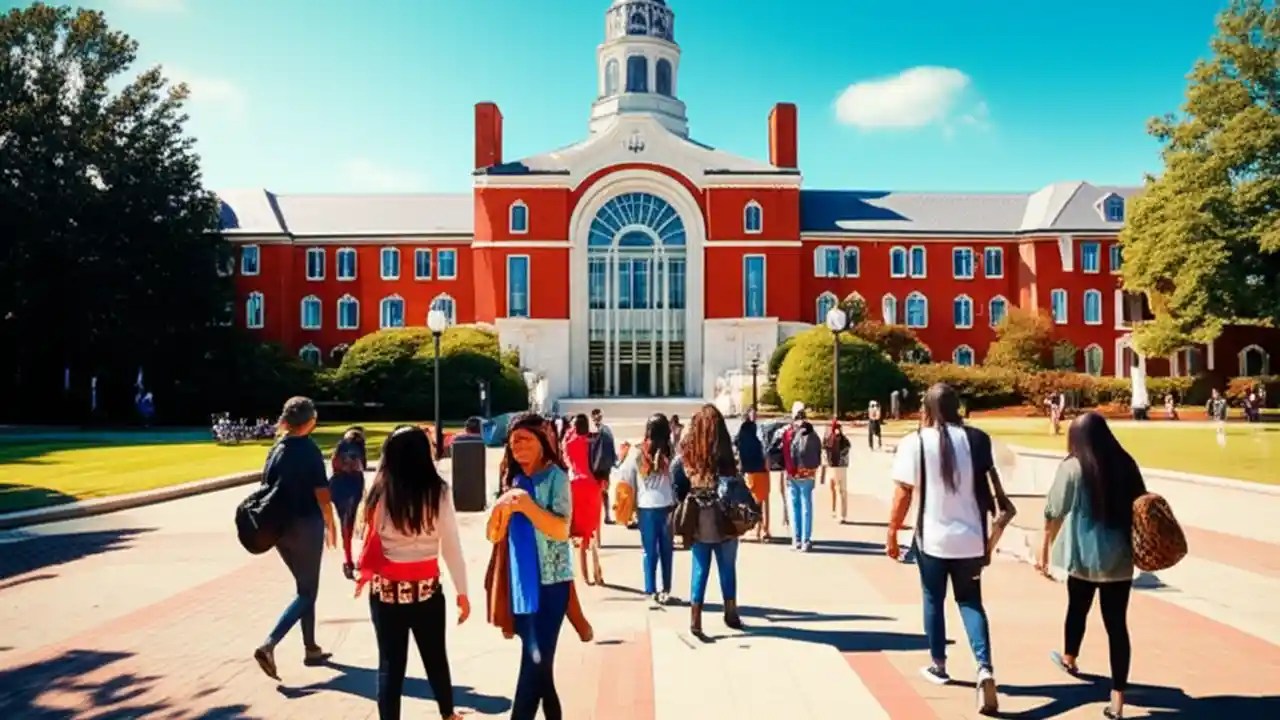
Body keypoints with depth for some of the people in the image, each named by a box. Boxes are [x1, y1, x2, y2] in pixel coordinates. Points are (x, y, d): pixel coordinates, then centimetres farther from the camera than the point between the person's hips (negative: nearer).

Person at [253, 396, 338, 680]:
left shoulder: (276, 449, 5)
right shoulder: (309, 450, -13)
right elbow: (321, 494, -12)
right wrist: (330, 525, 1)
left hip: (280, 526, 7)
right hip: (306, 525, -7)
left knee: (304, 587, 18)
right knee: (306, 592, 3)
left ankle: (311, 649, 24)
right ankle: (268, 645, -12)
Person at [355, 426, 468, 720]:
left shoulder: (380, 491, -7)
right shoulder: (438, 491, -10)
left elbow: (370, 541, -1)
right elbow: (451, 546, -8)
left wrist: (365, 572, 18)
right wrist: (462, 591, 0)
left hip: (385, 589, 0)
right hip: (426, 588, 0)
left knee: (390, 663, 10)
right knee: (436, 656, 20)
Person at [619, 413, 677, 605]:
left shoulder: (637, 452, -6)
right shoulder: (670, 451, -6)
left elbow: (626, 479, -2)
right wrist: (677, 502, 1)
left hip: (647, 507, 0)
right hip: (667, 506, 0)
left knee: (650, 551, 10)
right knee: (666, 549, 12)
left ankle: (651, 591, 14)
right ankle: (666, 590, 17)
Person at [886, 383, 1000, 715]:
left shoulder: (914, 442, -11)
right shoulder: (975, 439, -2)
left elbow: (903, 494, -12)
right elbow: (987, 488, 3)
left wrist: (892, 533, -1)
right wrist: (989, 532, 15)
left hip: (933, 537, -2)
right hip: (970, 537, 3)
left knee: (933, 601, 16)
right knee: (970, 602, 14)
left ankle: (938, 666, 28)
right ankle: (985, 668, -3)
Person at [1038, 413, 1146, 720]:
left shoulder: (1072, 467, -9)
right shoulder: (1126, 464, 0)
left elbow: (1054, 514, -5)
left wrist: (1045, 549, 8)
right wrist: (1136, 549, 18)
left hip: (1084, 556, -2)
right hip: (1120, 557, 2)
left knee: (1077, 609, 21)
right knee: (1117, 623, 5)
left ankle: (1069, 659, 46)